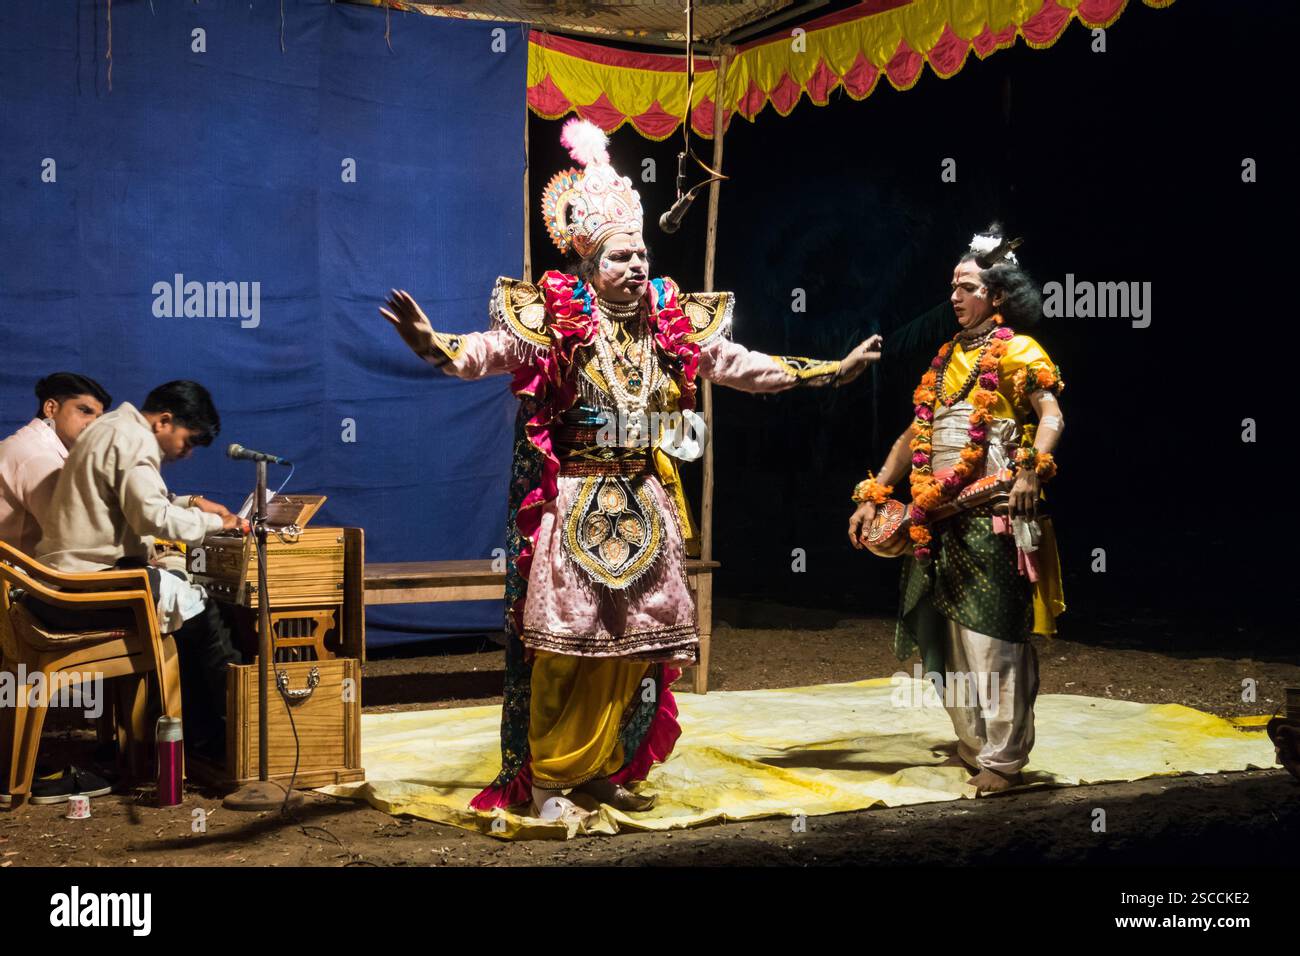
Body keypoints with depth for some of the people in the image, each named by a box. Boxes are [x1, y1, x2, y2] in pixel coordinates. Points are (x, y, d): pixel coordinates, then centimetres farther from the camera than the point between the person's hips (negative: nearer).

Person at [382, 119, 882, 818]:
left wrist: (832, 371, 20)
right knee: (565, 639, -6)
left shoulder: (672, 327, 10)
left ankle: (605, 769, 21)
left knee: (636, 639, 7)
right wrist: (436, 347, -38)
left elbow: (745, 367, 18)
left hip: (643, 505, 5)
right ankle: (547, 779, 6)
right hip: (572, 504, -5)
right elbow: (486, 353, -17)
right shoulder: (553, 322, -5)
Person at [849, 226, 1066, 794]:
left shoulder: (1017, 352, -1)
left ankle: (1003, 758, -2)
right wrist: (873, 497, 16)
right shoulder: (946, 359, 19)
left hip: (993, 515, -7)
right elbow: (915, 435, 22)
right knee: (952, 634, 10)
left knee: (993, 633, -7)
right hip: (941, 519, 7)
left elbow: (1051, 416, -15)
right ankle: (973, 747, 21)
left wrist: (1031, 472, -32)